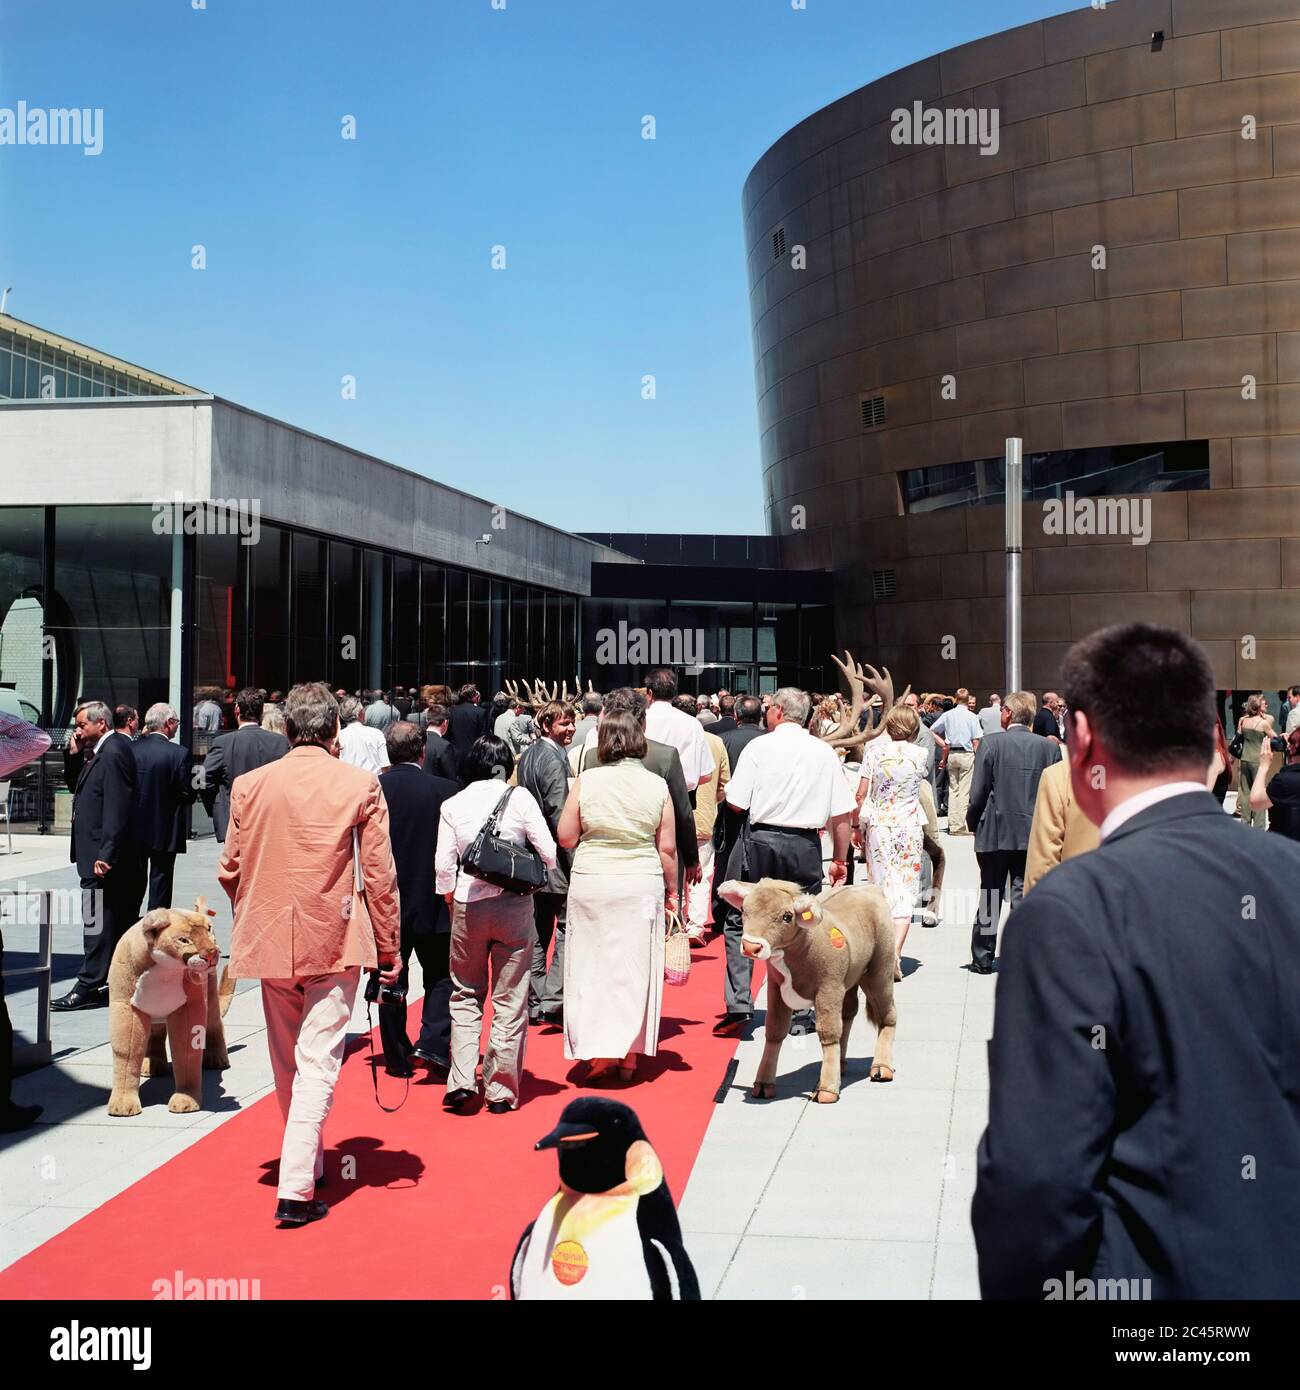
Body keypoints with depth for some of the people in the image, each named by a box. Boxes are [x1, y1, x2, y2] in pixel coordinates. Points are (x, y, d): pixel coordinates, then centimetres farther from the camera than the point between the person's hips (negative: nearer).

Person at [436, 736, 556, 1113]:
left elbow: (444, 868, 1)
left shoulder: (452, 805, 2)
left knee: (466, 995, 17)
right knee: (510, 1002, 8)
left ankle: (461, 1082, 6)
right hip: (514, 906, -2)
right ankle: (501, 1091, 11)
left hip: (468, 905, 2)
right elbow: (548, 853, -6)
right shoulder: (519, 797, -4)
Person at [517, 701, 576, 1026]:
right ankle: (551, 1003, -6)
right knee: (566, 929, -2)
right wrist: (573, 862, -18)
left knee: (537, 932, 15)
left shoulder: (527, 756, 11)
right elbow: (559, 815, -21)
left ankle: (535, 1003, 19)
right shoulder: (554, 761, -17)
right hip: (554, 861, -9)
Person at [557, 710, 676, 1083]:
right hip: (642, 884, 1)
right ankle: (628, 1055, 16)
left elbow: (566, 837, -2)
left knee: (592, 965, 10)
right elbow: (667, 847, -1)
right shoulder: (657, 785, -2)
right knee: (634, 967, 10)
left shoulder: (586, 780, -5)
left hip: (591, 881, -1)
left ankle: (597, 1052, 10)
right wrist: (671, 888, 11)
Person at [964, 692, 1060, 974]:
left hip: (995, 833, -1)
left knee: (990, 896, 10)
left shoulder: (991, 744, -9)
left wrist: (973, 823, 7)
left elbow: (978, 793, -9)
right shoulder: (1049, 747, -2)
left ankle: (983, 959, 17)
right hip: (1033, 834, 2)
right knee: (1024, 896, 7)